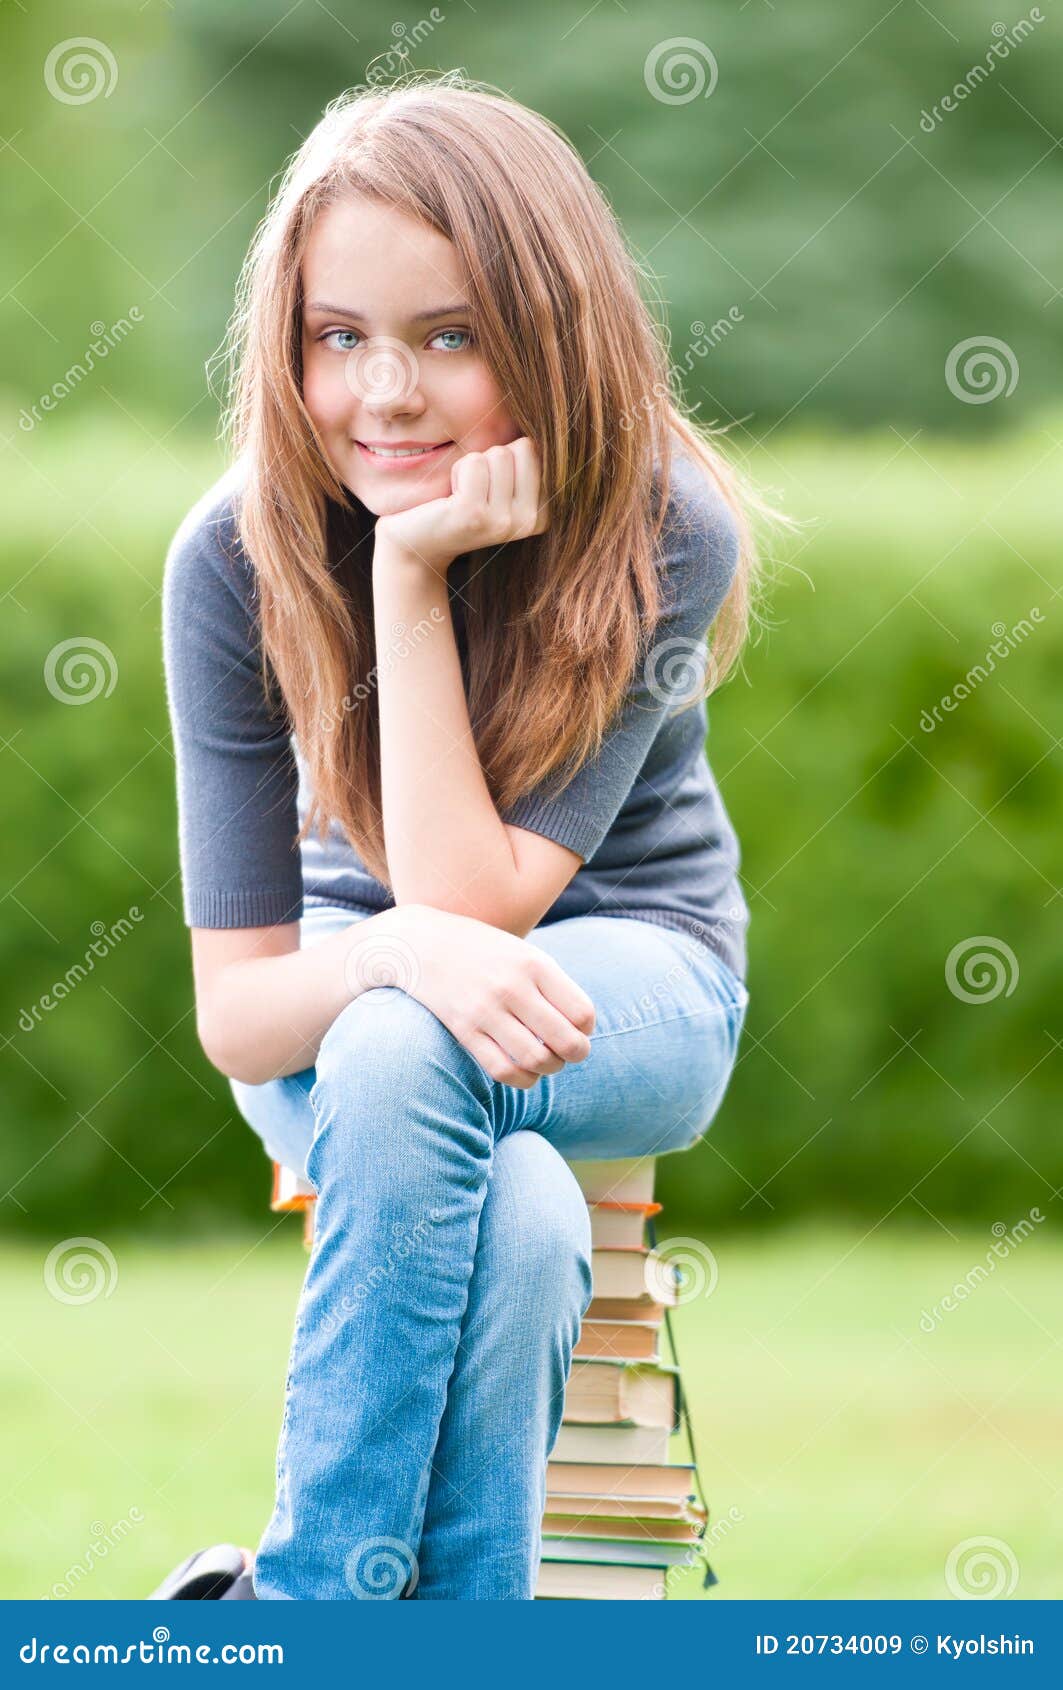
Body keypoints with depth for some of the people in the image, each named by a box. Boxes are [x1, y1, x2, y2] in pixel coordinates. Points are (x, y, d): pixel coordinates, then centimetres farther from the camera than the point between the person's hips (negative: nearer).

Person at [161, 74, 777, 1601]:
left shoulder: (666, 532, -22)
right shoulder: (237, 557, -18)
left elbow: (475, 897, -28)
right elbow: (234, 1008, -18)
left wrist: (414, 575, -32)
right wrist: (405, 952, -40)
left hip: (632, 975, -1)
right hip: (344, 1003, 1)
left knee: (396, 1055, -36)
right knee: (517, 1223, -35)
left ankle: (305, 1604, -28)